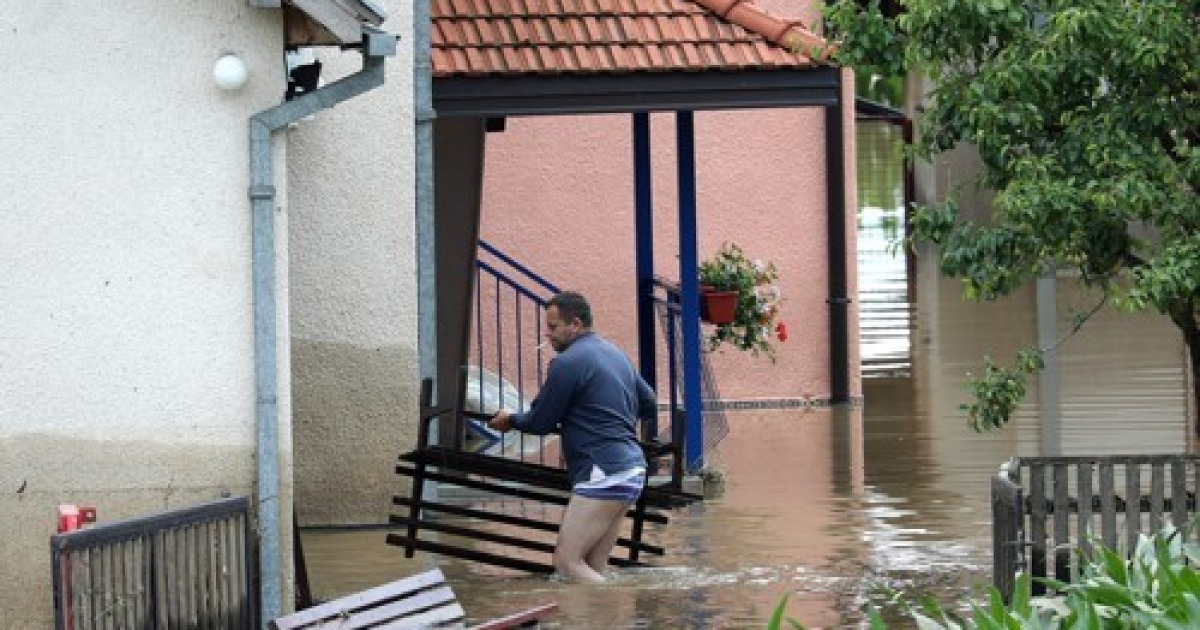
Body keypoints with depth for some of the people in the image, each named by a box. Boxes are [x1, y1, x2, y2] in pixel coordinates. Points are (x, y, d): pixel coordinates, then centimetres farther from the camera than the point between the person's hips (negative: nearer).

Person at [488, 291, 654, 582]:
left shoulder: (568, 363, -10)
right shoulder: (616, 354, 17)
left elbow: (541, 423, -3)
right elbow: (649, 403, 25)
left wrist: (510, 420, 16)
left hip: (603, 475, -10)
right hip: (632, 471, 10)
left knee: (567, 563, -9)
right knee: (592, 570, 9)